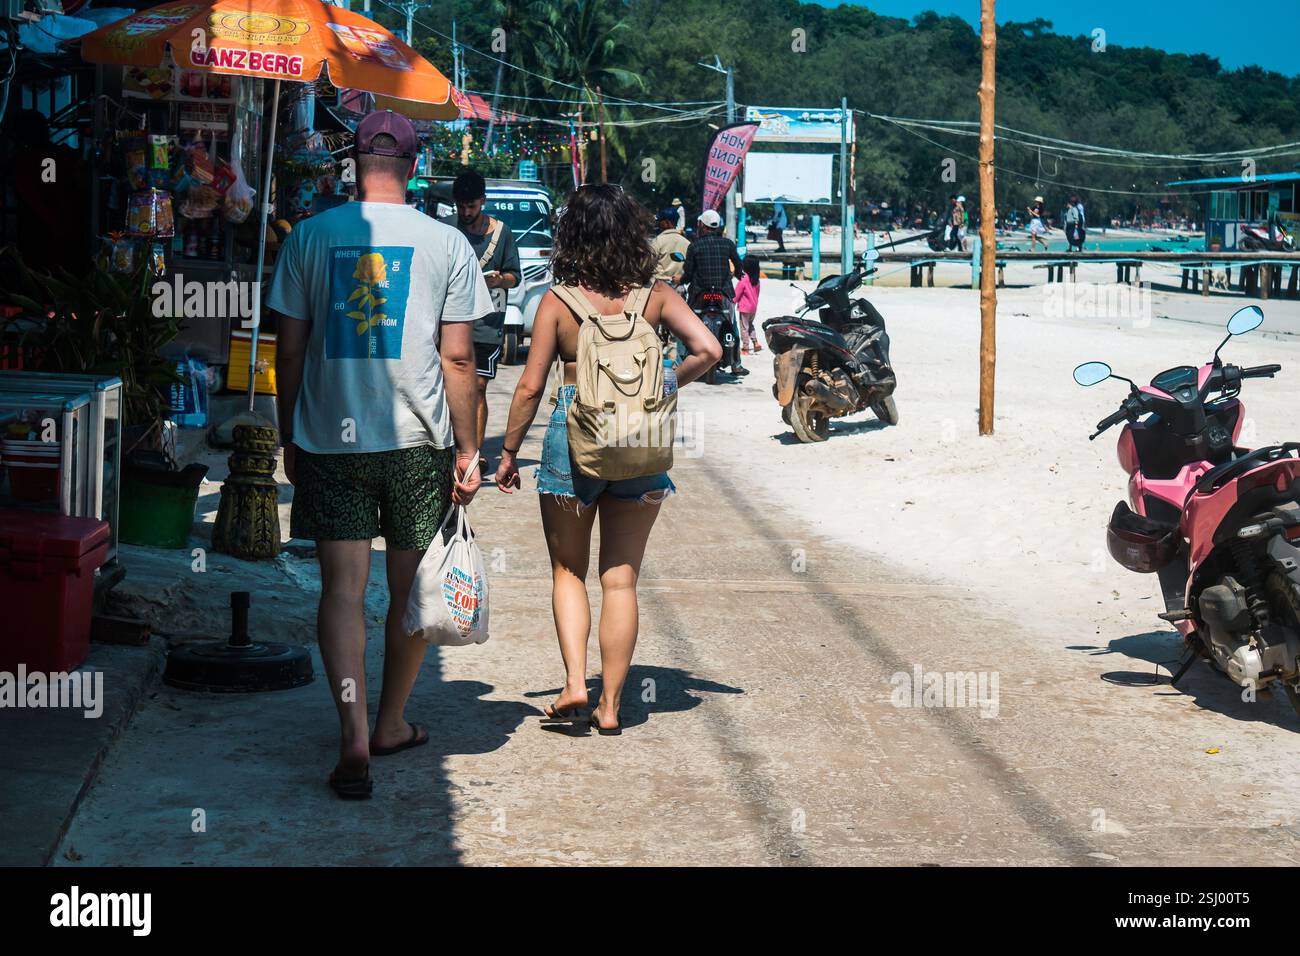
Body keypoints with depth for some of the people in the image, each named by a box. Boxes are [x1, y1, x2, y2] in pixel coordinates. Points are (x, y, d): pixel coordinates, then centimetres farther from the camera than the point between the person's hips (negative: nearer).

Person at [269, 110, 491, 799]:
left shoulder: (308, 237, 1)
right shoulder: (447, 243, -1)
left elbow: (290, 351, 3)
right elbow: (457, 359, -2)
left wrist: (289, 437, 14)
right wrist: (467, 449, 5)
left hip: (328, 439, 0)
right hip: (417, 439, 0)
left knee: (343, 588, 0)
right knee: (409, 590, 13)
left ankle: (354, 736, -13)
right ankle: (391, 724, 26)